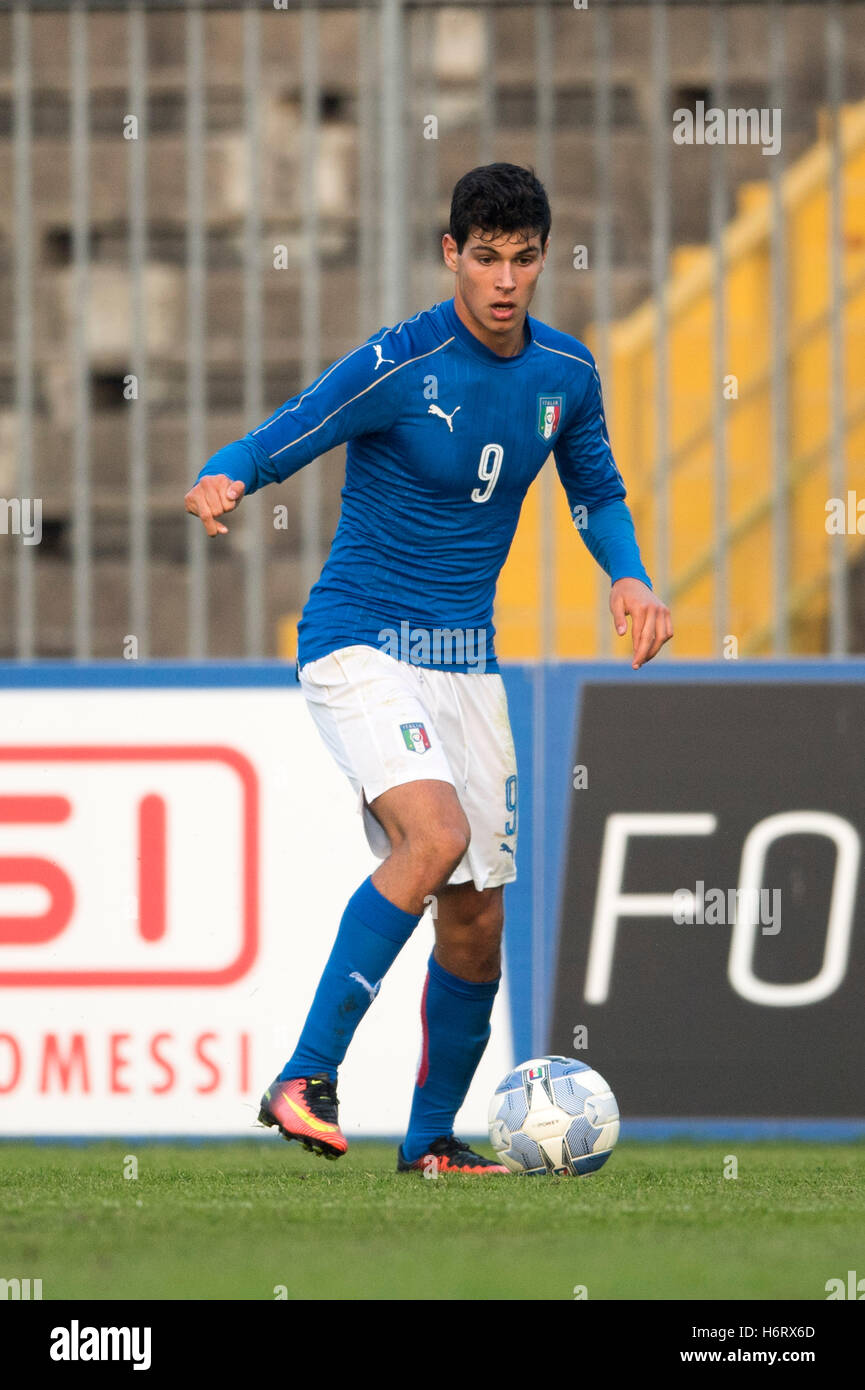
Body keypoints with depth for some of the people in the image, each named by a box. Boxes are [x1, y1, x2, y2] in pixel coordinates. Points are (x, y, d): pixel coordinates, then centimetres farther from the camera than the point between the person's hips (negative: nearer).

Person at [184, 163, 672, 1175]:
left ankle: (432, 1138, 23)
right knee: (436, 835, -30)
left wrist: (627, 576, 1)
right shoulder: (396, 365, -15)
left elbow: (596, 491, 20)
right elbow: (266, 449, -15)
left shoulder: (565, 371, 4)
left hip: (466, 662, 6)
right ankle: (306, 1076, -29)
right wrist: (221, 484, -38)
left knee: (475, 920, 5)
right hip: (359, 644, -6)